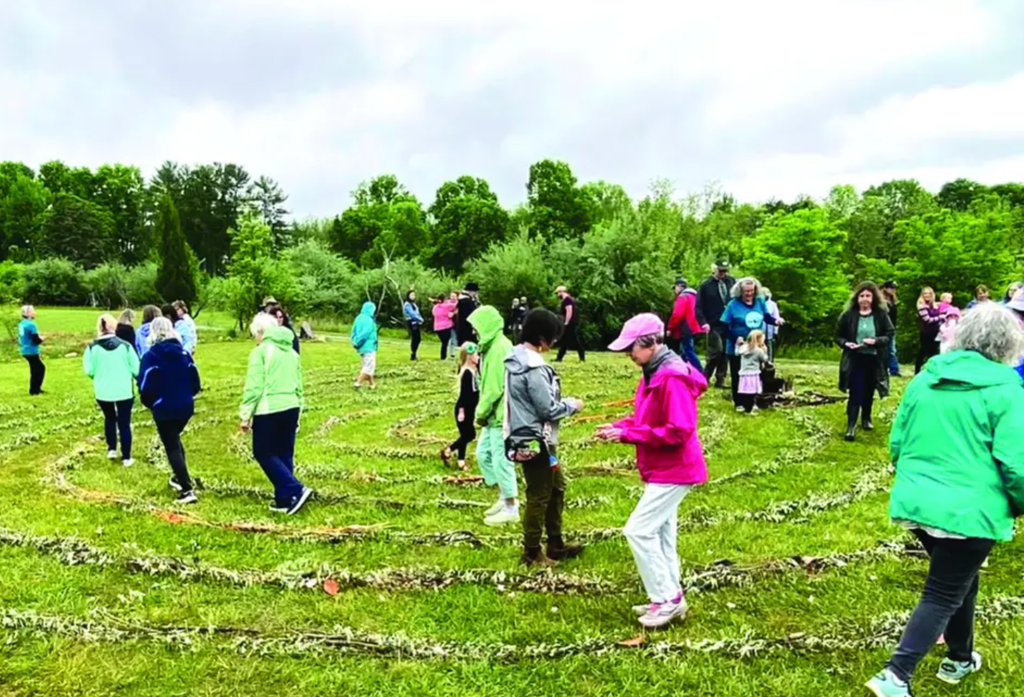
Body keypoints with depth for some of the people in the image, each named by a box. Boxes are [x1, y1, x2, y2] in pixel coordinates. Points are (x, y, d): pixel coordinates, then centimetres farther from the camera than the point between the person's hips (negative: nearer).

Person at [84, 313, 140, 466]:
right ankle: (126, 457, 11)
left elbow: (88, 371, -7)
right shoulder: (125, 345, -10)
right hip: (124, 391, -1)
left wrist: (100, 377, 15)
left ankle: (111, 449, 24)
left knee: (109, 418, 26)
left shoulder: (92, 347, -8)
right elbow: (136, 369, -8)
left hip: (102, 392, 1)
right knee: (124, 423, 8)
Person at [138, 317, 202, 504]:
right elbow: (195, 383, 5)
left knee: (171, 447, -1)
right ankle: (179, 477, 37)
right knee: (175, 440, 28)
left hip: (164, 409, -5)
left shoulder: (151, 356, -11)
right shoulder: (184, 353, 4)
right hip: (185, 407, 5)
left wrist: (150, 403, 8)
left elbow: (146, 387, -12)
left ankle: (187, 490, -8)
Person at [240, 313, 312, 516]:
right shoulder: (292, 352, 13)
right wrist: (297, 413, 23)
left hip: (269, 410, -6)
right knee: (285, 455, 13)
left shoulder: (260, 351, -6)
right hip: (290, 408, 7)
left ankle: (296, 490, -6)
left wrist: (245, 415, -4)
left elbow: (254, 387, -11)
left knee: (264, 453, 5)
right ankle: (284, 500, 17)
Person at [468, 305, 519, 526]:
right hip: (494, 413, 10)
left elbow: (495, 387, -23)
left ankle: (511, 509, 12)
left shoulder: (500, 348, -19)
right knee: (483, 454, 16)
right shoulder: (492, 346, 13)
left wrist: (481, 411, -13)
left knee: (501, 459, -1)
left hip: (501, 414, -10)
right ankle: (504, 497, 28)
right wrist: (483, 411, 12)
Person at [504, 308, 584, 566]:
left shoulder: (516, 358, 7)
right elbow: (548, 409, -20)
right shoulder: (532, 366, -24)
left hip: (529, 438, 10)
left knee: (556, 488, 21)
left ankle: (556, 544, 32)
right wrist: (572, 405, -4)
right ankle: (532, 552, 19)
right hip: (535, 442, -10)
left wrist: (564, 402, 10)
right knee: (538, 496, 4)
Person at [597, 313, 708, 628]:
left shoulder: (673, 378, -23)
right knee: (660, 532, 15)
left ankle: (667, 599, 5)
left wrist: (627, 434, -23)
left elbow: (678, 431, -27)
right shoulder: (653, 374, 9)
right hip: (663, 468, 10)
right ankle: (670, 598, 26)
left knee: (639, 530, -8)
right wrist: (619, 426, 0)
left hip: (674, 470, -10)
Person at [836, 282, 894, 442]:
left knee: (869, 392, 16)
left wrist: (875, 341, -20)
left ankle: (866, 418, 37)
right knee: (855, 393, -5)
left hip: (874, 360, 2)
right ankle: (851, 425, -1)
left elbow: (889, 335, -2)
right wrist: (846, 344, -19)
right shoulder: (848, 315, -6)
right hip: (855, 360, -2)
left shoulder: (881, 315, -4)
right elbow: (838, 336, 1)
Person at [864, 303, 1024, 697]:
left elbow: (896, 443, 10)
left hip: (916, 503, 6)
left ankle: (960, 659, 43)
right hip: (968, 511, -6)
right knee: (944, 596, 5)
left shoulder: (924, 379, 5)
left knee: (959, 581, 27)